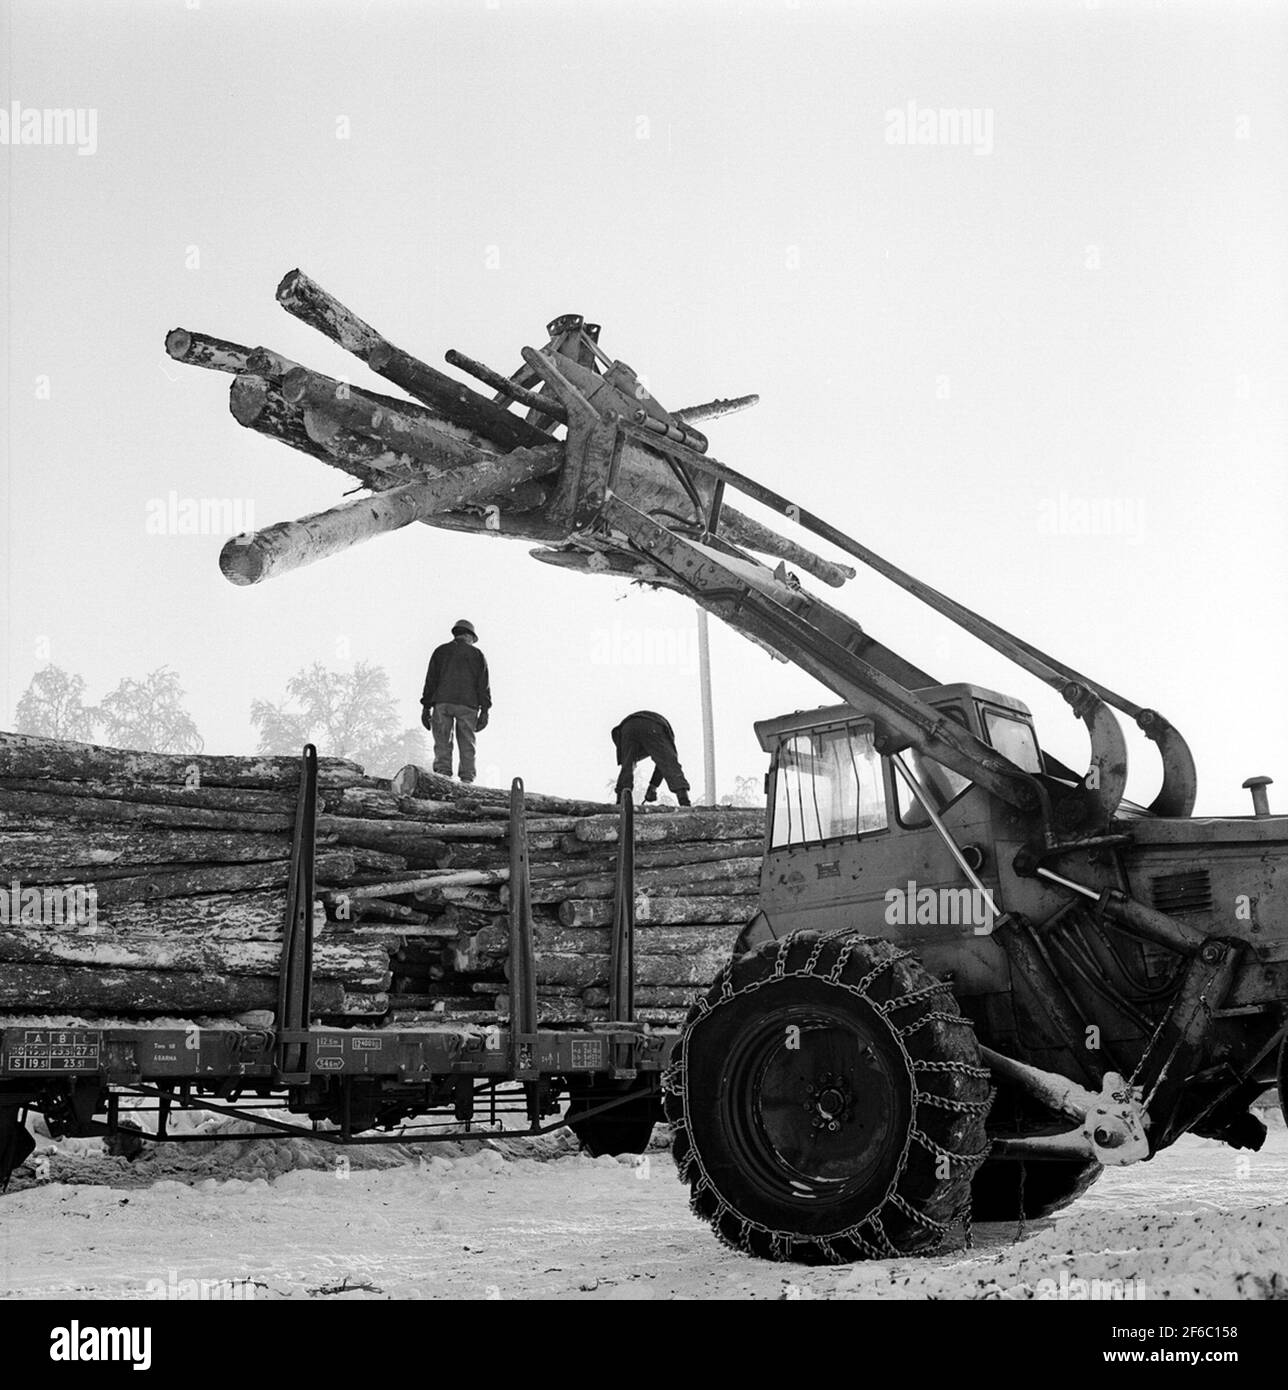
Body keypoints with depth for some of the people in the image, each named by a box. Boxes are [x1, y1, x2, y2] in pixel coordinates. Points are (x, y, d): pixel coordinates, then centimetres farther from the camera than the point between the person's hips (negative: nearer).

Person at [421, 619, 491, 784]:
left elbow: (431, 679, 9)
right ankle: (467, 781, -6)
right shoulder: (477, 654, 14)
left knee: (442, 744, -2)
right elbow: (483, 685, 7)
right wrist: (484, 710, 6)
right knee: (467, 746, 2)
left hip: (442, 703, 0)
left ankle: (443, 776, -15)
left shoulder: (441, 651, 15)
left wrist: (426, 706, 8)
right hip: (468, 705, 0)